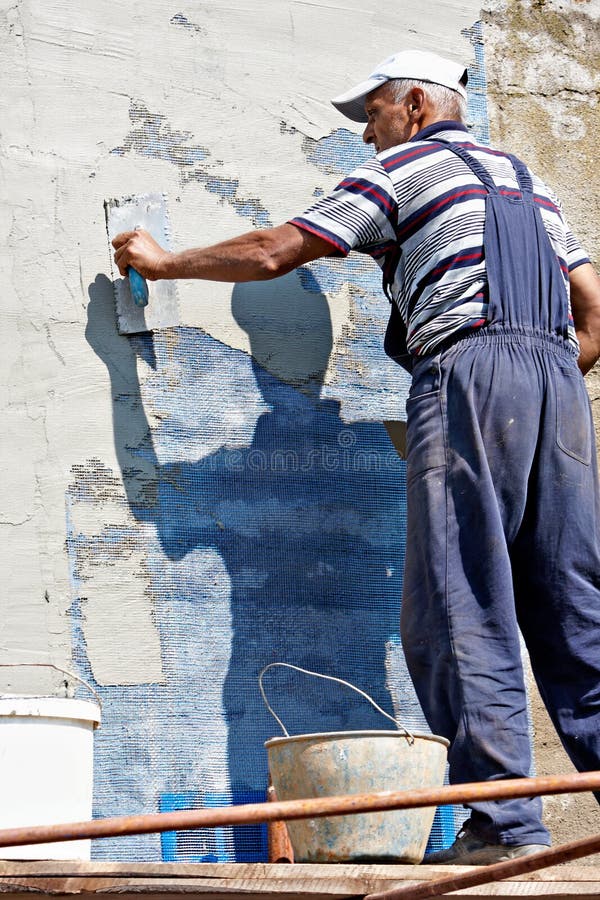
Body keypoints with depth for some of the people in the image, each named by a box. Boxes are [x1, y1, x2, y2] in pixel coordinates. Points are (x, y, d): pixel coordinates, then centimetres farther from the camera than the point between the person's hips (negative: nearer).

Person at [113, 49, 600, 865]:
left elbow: (273, 253, 6)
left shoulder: (403, 167, 9)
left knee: (463, 611, -7)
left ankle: (505, 821, -13)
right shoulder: (527, 180, 29)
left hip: (468, 371, -7)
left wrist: (164, 262, 19)